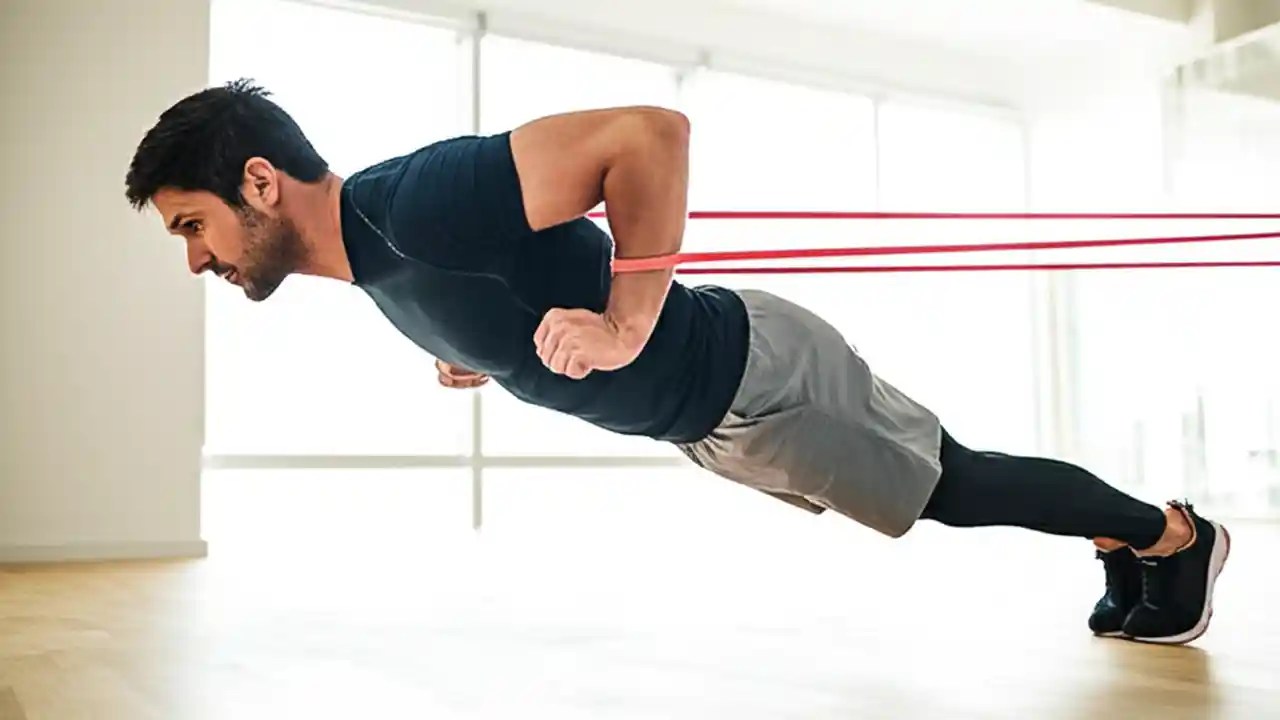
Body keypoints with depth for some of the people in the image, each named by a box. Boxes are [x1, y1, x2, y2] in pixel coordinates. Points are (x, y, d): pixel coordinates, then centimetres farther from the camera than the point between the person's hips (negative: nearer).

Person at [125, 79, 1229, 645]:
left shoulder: (418, 201, -31)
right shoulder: (376, 262, -1)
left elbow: (649, 132, -36)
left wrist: (622, 332, -36)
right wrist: (491, 359, 6)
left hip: (754, 376, -8)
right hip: (705, 423, 8)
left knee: (955, 486, 11)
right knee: (950, 498, 23)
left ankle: (1174, 534, 36)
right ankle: (1123, 546, 45)